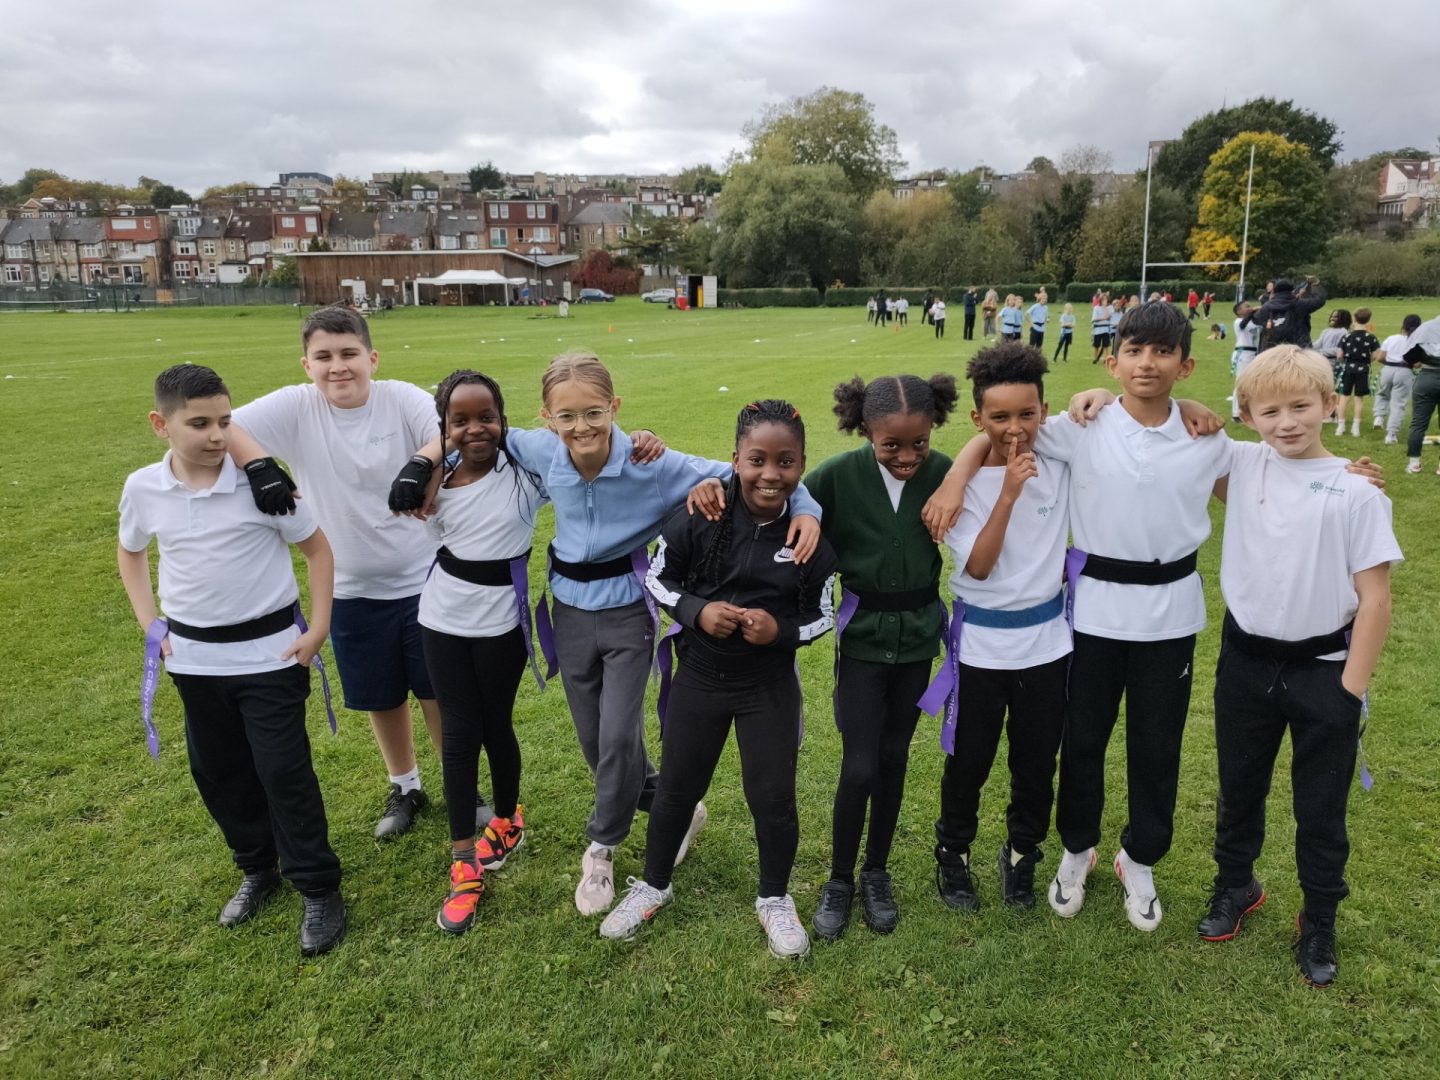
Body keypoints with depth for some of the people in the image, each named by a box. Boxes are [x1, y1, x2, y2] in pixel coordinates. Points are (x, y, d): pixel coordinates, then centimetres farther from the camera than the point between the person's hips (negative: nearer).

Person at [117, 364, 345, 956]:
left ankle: (319, 889, 14)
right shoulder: (143, 488, -5)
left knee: (284, 771, -1)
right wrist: (149, 624, 7)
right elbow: (130, 553, 16)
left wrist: (319, 626, -8)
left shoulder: (261, 480, -16)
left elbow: (317, 548, -4)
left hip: (270, 653, -4)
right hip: (194, 657, 4)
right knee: (217, 772, 15)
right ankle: (258, 868, 36)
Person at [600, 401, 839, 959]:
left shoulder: (813, 533, -14)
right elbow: (657, 579, -3)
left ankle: (774, 898, 36)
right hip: (700, 677, 1)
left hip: (771, 685, 0)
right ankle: (653, 885, 40)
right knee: (676, 788, 15)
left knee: (773, 798, 8)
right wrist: (695, 611, -21)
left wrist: (781, 631, -22)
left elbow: (821, 616, -3)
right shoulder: (697, 519, -17)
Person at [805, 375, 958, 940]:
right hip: (862, 634, -2)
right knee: (860, 765, -2)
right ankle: (839, 880, 21)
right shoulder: (837, 474, -17)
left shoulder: (942, 471, -11)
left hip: (917, 633, 2)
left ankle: (877, 872, 34)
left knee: (893, 758, 14)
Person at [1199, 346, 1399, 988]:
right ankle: (1235, 887, 43)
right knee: (1239, 789, 20)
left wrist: (1351, 690, -10)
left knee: (1321, 809, 13)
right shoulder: (1241, 464, -5)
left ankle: (1319, 922, 35)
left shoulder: (1356, 493, -13)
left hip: (1321, 669, -2)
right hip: (1246, 661, 3)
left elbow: (1375, 598, -10)